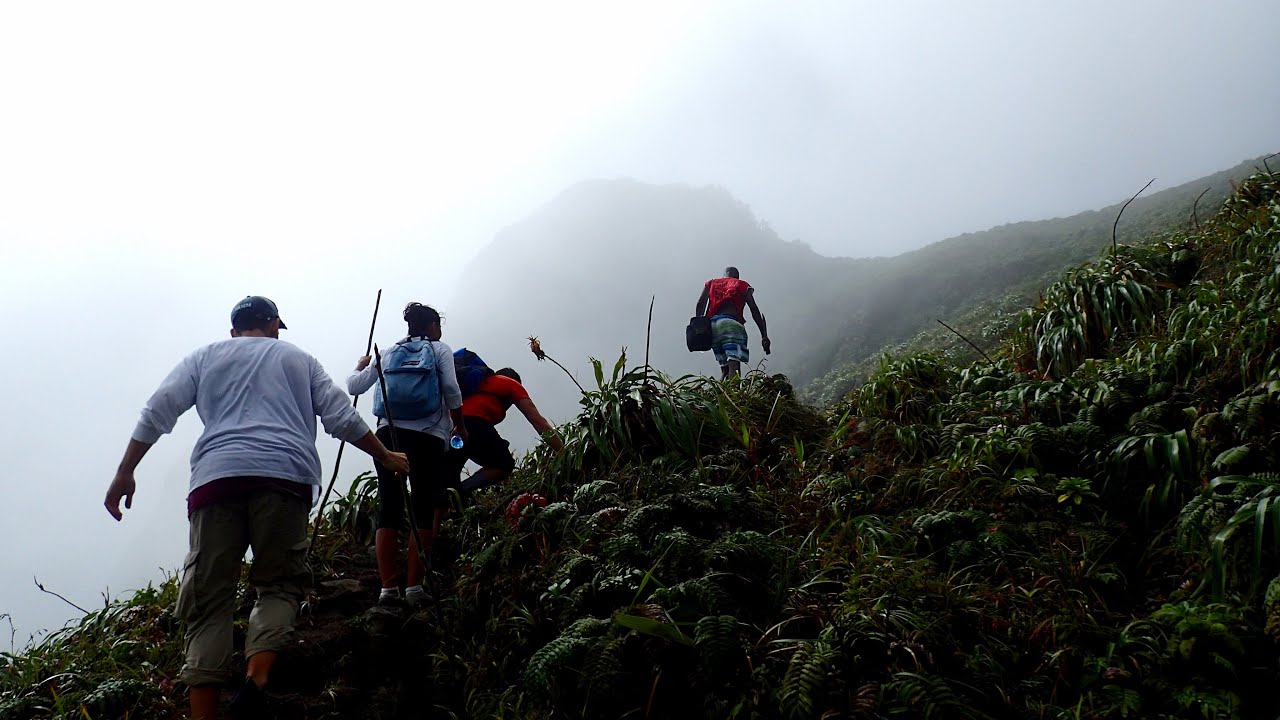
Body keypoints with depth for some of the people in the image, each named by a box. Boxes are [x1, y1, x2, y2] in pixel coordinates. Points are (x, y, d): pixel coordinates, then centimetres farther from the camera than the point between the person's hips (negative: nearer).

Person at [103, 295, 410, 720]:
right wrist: (387, 458, 29)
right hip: (285, 477, 0)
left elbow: (157, 411, 13)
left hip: (216, 478, 1)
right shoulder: (298, 359, 25)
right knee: (278, 585, 7)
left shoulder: (205, 358, 26)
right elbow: (343, 419, 19)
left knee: (208, 601, -1)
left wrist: (125, 473, 14)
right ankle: (256, 682, -18)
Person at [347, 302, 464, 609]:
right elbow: (451, 391, -3)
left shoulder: (387, 353, 19)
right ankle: (414, 587, -5)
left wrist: (361, 367, 41)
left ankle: (388, 588, -2)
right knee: (423, 511, 0)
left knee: (389, 511, 2)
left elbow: (354, 386, 20)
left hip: (388, 434, 3)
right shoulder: (440, 350, 11)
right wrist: (460, 426, 9)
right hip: (427, 437, -3)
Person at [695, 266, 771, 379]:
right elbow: (754, 310, 8)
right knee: (734, 368, -17)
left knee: (724, 369, 11)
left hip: (712, 324, 4)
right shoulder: (742, 285, 17)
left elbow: (700, 304, 11)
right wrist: (764, 335, 5)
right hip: (731, 323, -4)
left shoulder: (711, 283, 27)